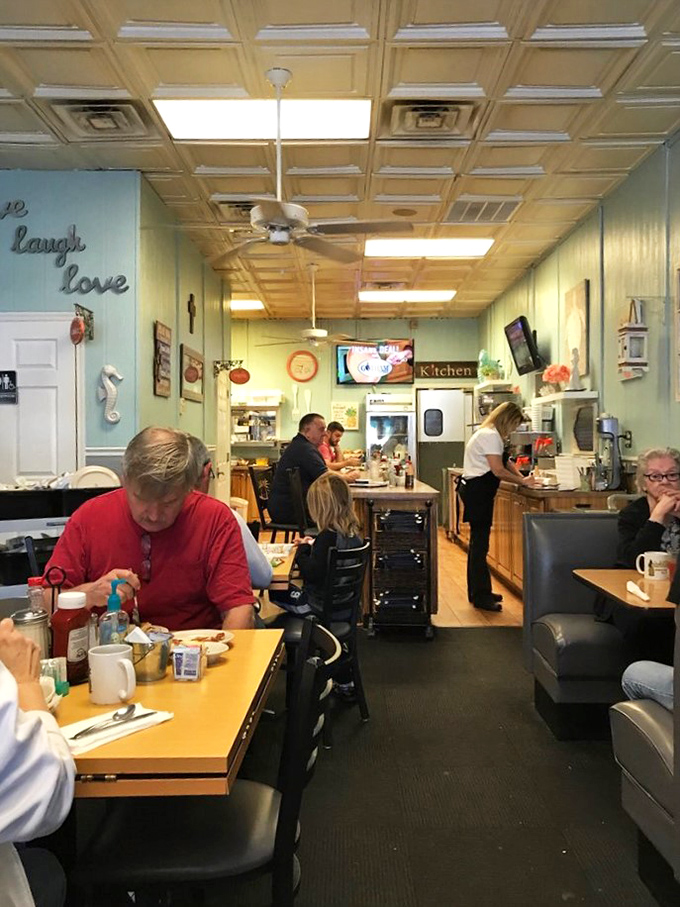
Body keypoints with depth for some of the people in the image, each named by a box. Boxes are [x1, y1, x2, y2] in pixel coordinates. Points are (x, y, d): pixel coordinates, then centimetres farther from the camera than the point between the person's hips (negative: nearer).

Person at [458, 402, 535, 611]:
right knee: (480, 543, -8)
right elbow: (498, 470, -20)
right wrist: (522, 481, -10)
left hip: (477, 491, 11)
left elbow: (505, 461, 21)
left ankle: (477, 592, 25)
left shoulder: (492, 435, 18)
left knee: (478, 541, 16)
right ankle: (481, 596, -3)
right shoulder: (490, 436, -16)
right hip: (477, 491, -11)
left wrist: (521, 477, 6)